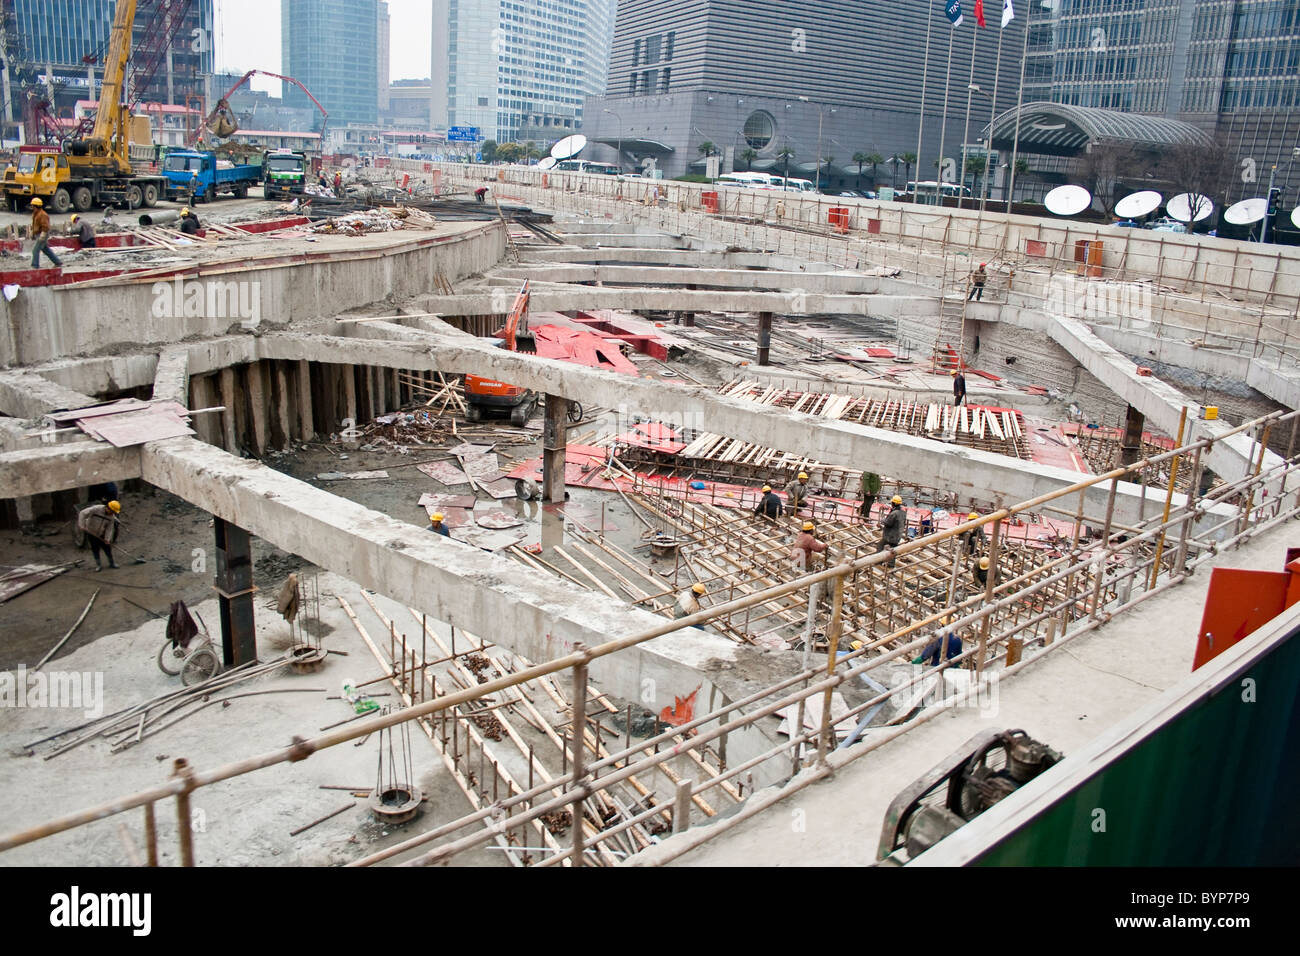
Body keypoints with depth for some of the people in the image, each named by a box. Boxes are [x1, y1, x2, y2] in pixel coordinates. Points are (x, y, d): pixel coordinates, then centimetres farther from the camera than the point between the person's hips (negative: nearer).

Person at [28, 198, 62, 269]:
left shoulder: (43, 215, -18)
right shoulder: (35, 214, 13)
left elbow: (45, 227, -23)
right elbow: (34, 225, 24)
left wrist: (42, 237, -26)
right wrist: (31, 233, 22)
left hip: (42, 236, -10)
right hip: (37, 235, 10)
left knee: (35, 250, -10)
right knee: (46, 250, 15)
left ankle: (35, 266, -6)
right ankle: (57, 262, 21)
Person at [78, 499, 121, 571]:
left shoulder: (111, 516, -11)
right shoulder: (96, 509, -26)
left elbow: (109, 528, -9)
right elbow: (82, 513, -24)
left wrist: (107, 539, -16)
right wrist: (82, 526, -28)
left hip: (101, 534, 3)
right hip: (91, 533, -3)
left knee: (107, 547, 4)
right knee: (95, 549, 2)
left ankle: (111, 563, 18)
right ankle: (98, 565, 13)